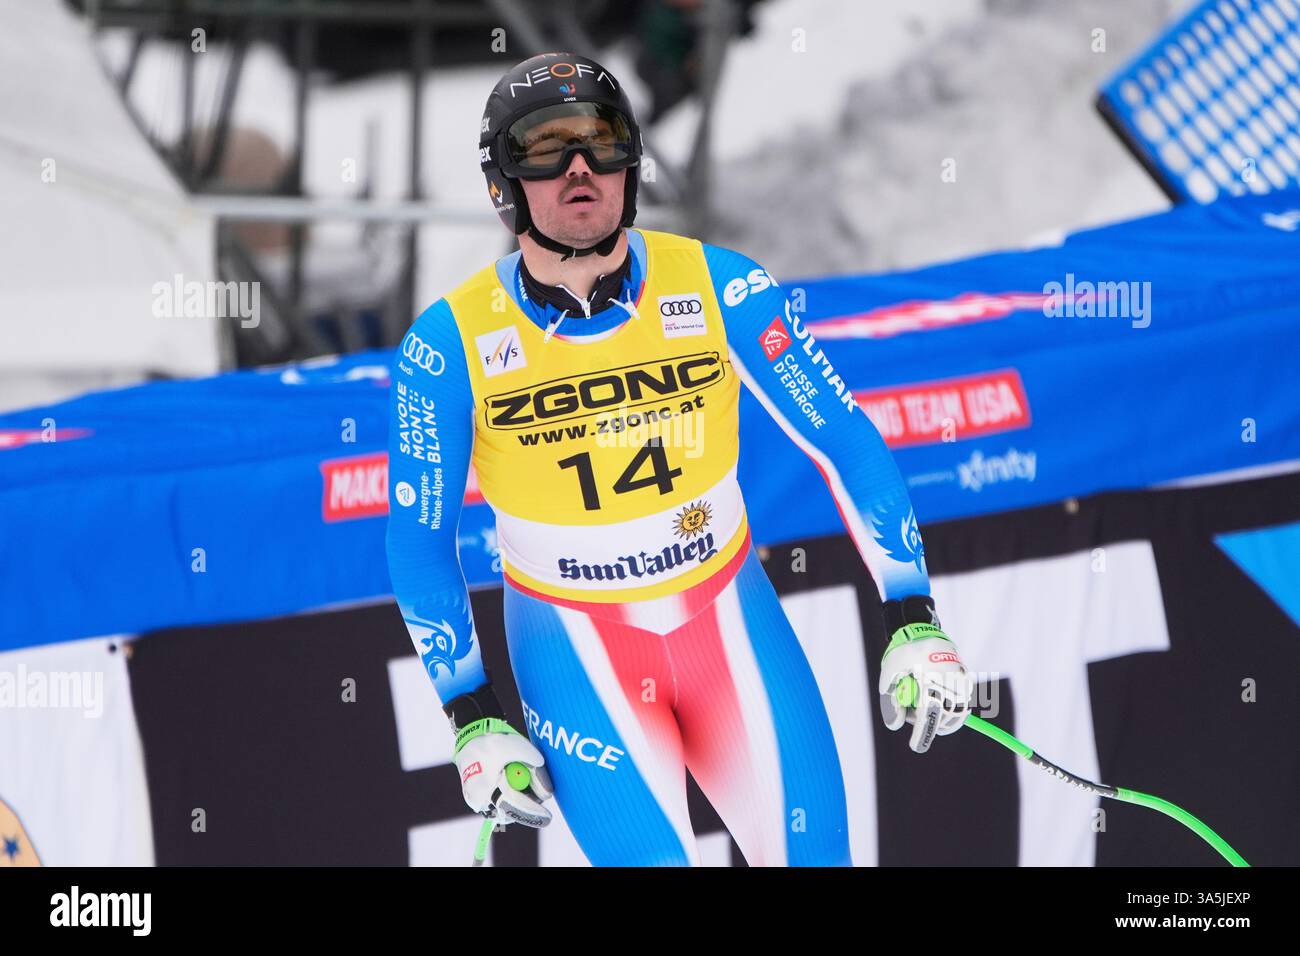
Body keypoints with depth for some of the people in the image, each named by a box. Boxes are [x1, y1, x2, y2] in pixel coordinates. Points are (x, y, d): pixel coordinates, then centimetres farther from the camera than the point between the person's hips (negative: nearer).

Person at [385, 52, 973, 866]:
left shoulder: (718, 290, -11)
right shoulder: (453, 344, -13)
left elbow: (846, 445, -3)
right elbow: (420, 545, -2)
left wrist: (916, 624, -7)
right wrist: (474, 722, -4)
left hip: (731, 621, 2)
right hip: (575, 653, -2)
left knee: (811, 855, -2)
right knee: (649, 855, -17)